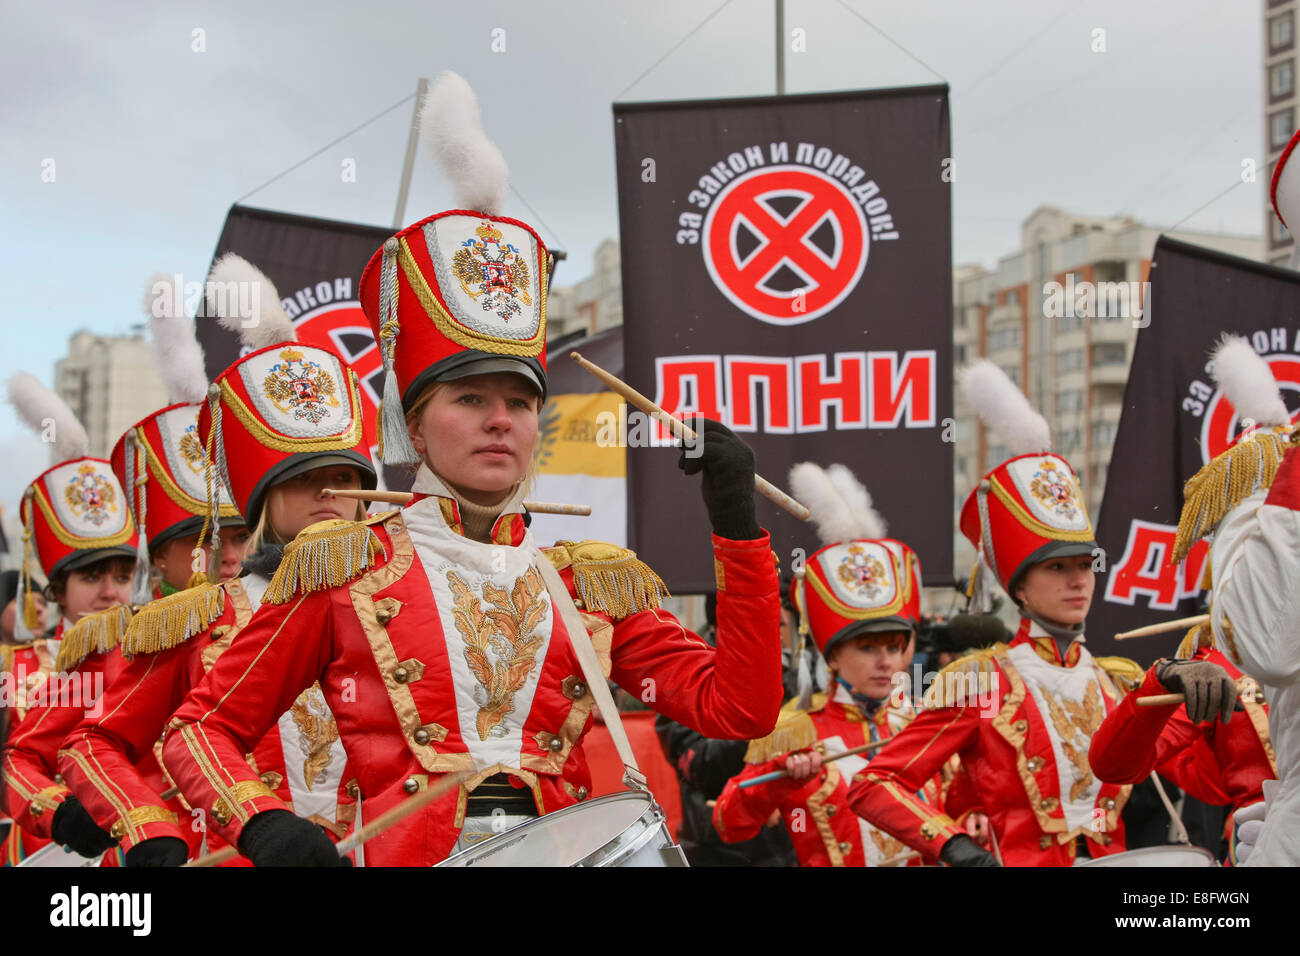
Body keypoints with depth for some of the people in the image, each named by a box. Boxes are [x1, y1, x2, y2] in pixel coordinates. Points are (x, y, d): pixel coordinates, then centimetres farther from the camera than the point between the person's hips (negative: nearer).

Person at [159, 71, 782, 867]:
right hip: (411, 852, -2)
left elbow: (742, 709, 8)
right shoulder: (344, 565, 10)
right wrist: (260, 823, -8)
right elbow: (200, 728, 12)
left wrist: (739, 524, 2)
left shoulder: (598, 582, 17)